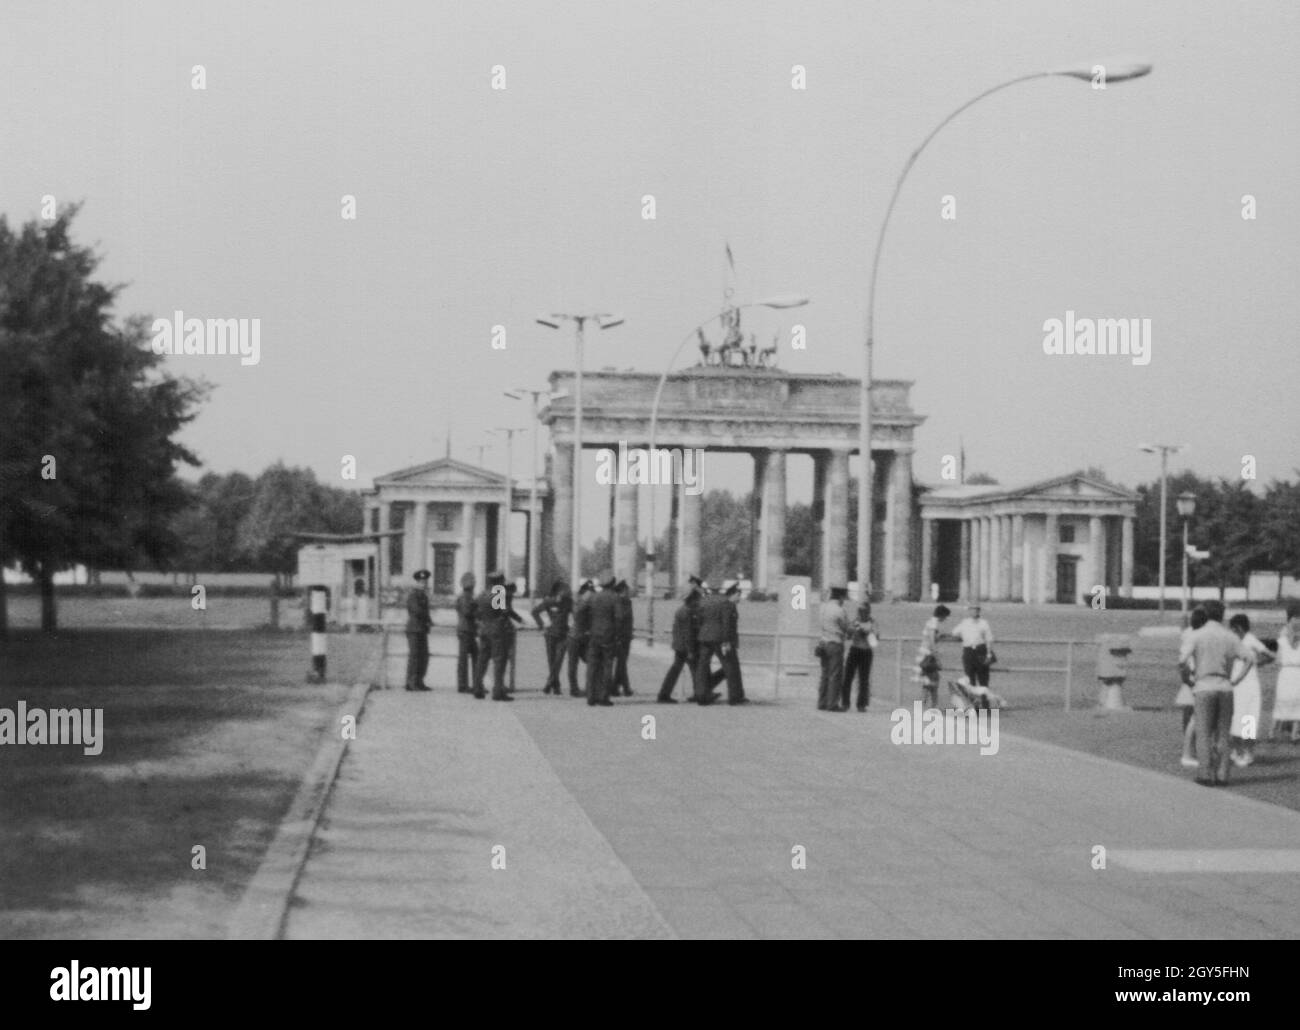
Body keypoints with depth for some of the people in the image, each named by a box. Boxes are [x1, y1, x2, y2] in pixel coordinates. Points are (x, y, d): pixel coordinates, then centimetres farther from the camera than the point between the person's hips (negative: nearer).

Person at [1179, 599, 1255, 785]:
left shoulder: (1196, 635, -2)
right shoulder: (1230, 636, 6)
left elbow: (1182, 658, -15)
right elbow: (1250, 657, -1)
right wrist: (1235, 679, 4)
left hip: (1204, 688, -2)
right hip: (1225, 688, 2)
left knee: (1204, 734, 2)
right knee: (1222, 734, 8)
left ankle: (1205, 775, -4)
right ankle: (1221, 775, 4)